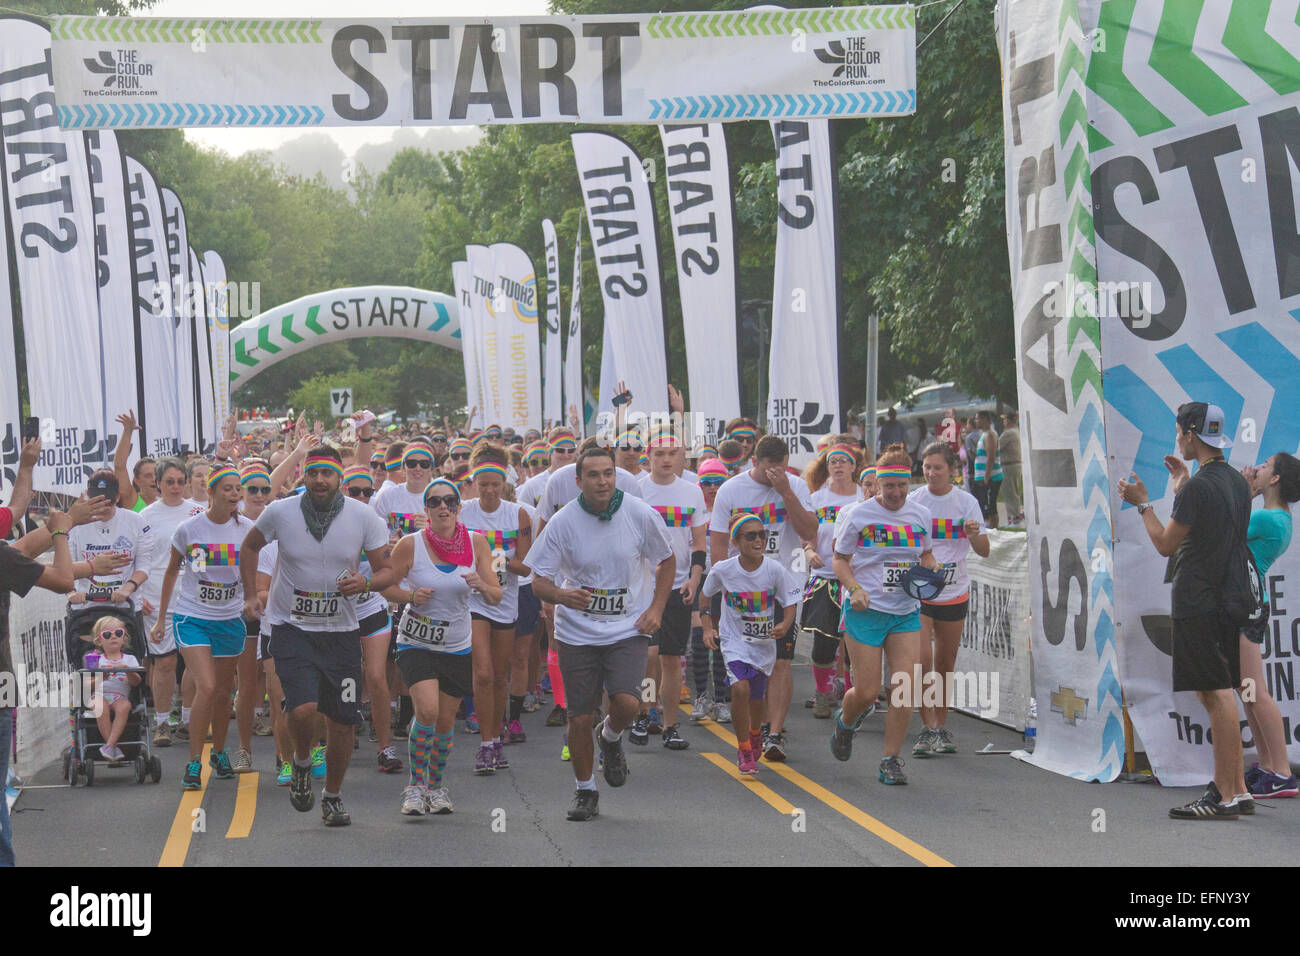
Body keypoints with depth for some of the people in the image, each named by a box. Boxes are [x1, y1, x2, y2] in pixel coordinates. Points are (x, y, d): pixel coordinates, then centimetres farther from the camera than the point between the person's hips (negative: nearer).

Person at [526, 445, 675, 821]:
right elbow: (539, 580, -5)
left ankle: (611, 738, 16)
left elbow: (666, 561, 9)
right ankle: (585, 791, 24)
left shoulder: (641, 515, -7)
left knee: (626, 702, -20)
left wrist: (656, 608, -2)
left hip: (628, 629, 0)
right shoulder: (562, 522, -9)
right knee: (579, 717, 2)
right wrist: (561, 595, -27)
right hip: (577, 631, 0)